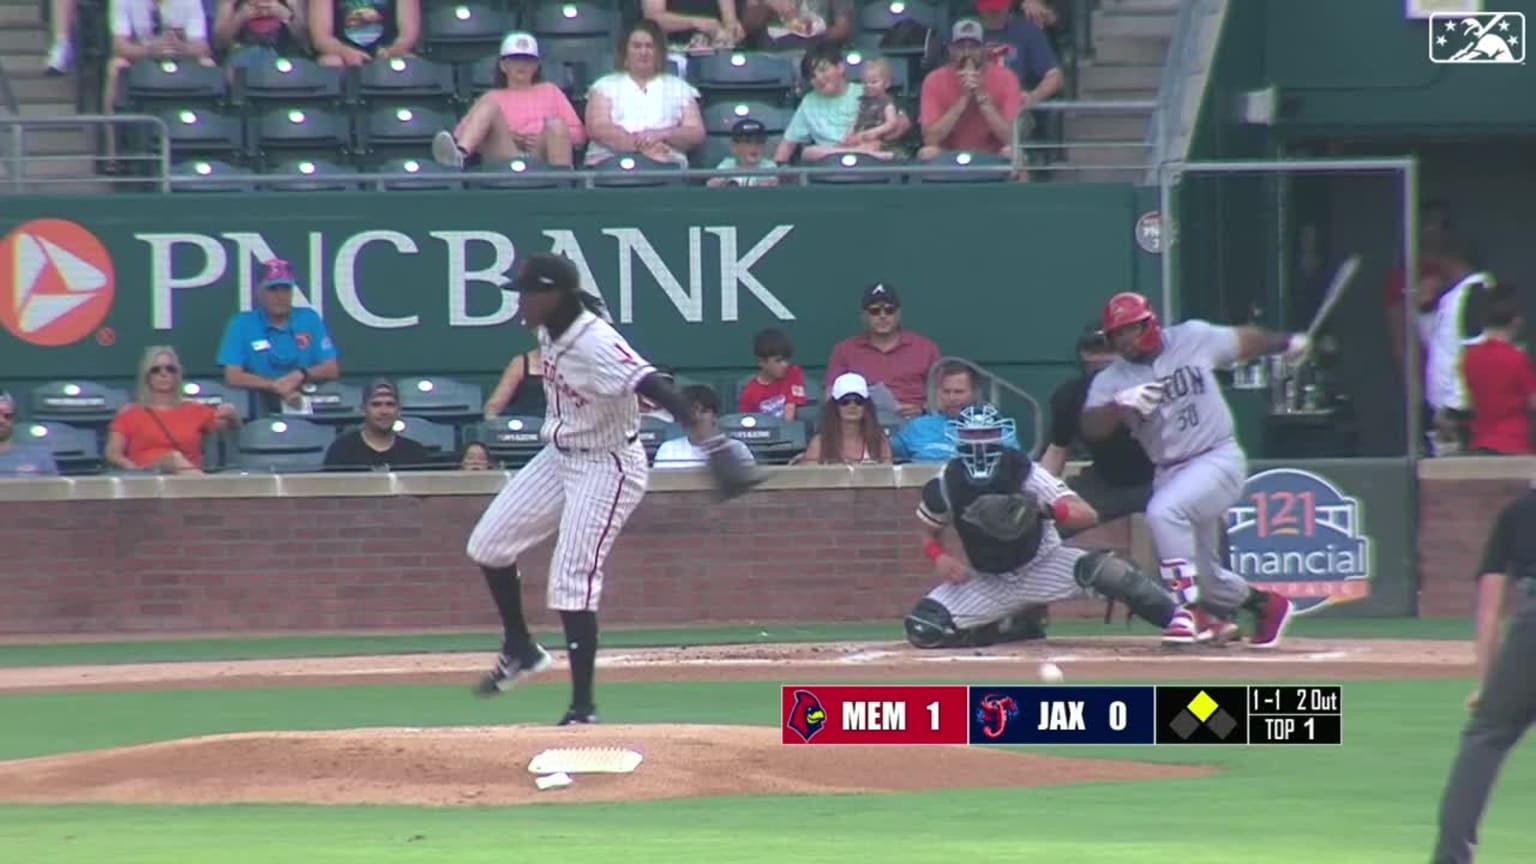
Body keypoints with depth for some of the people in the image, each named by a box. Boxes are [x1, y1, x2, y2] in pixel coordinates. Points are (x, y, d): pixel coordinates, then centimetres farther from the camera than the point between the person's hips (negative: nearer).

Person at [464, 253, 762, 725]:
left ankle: (582, 706, -6)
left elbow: (659, 389, -43)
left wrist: (712, 444, -54)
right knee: (488, 545, 9)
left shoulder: (597, 345, -32)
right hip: (558, 457, 9)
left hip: (606, 468, -9)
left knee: (572, 581, -14)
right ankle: (519, 649, 28)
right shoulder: (550, 328, -6)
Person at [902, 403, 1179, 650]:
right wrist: (939, 557, -18)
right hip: (989, 582, 3)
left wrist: (1044, 509, -49)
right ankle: (988, 633, 11)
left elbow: (1088, 515, -29)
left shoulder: (1024, 472, -20)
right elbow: (930, 536, 7)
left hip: (1042, 567, -3)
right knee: (923, 629, -17)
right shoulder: (945, 486, -12)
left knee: (1103, 569, -32)